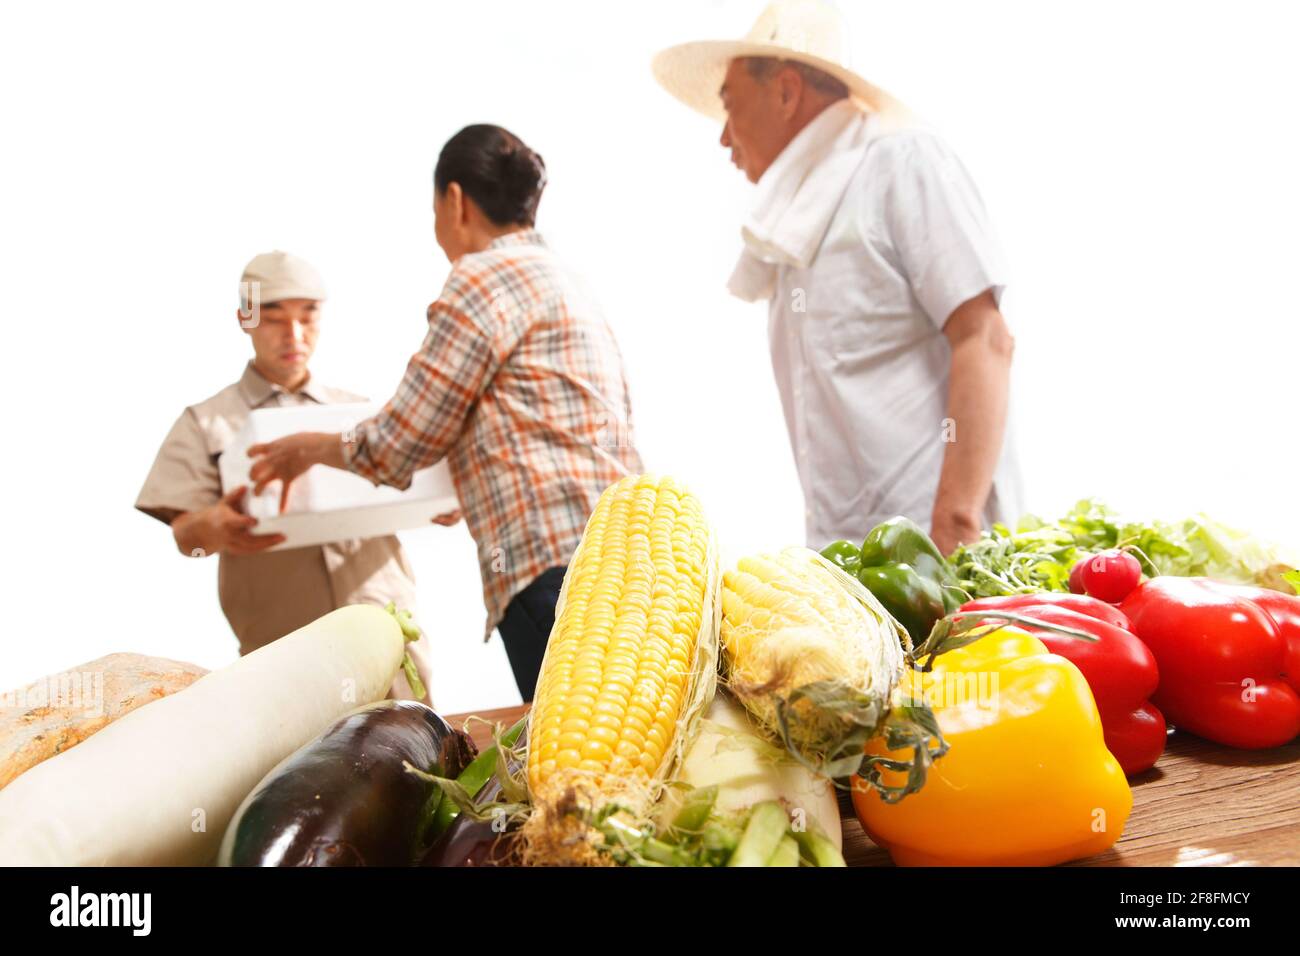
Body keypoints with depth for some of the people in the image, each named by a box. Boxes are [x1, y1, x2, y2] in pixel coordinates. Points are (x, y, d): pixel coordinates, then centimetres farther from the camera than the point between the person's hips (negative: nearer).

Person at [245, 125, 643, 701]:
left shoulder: (487, 276, -3)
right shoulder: (567, 283, 24)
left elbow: (399, 443, -1)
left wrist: (311, 448, 18)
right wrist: (467, 497, 46)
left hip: (556, 567, -9)